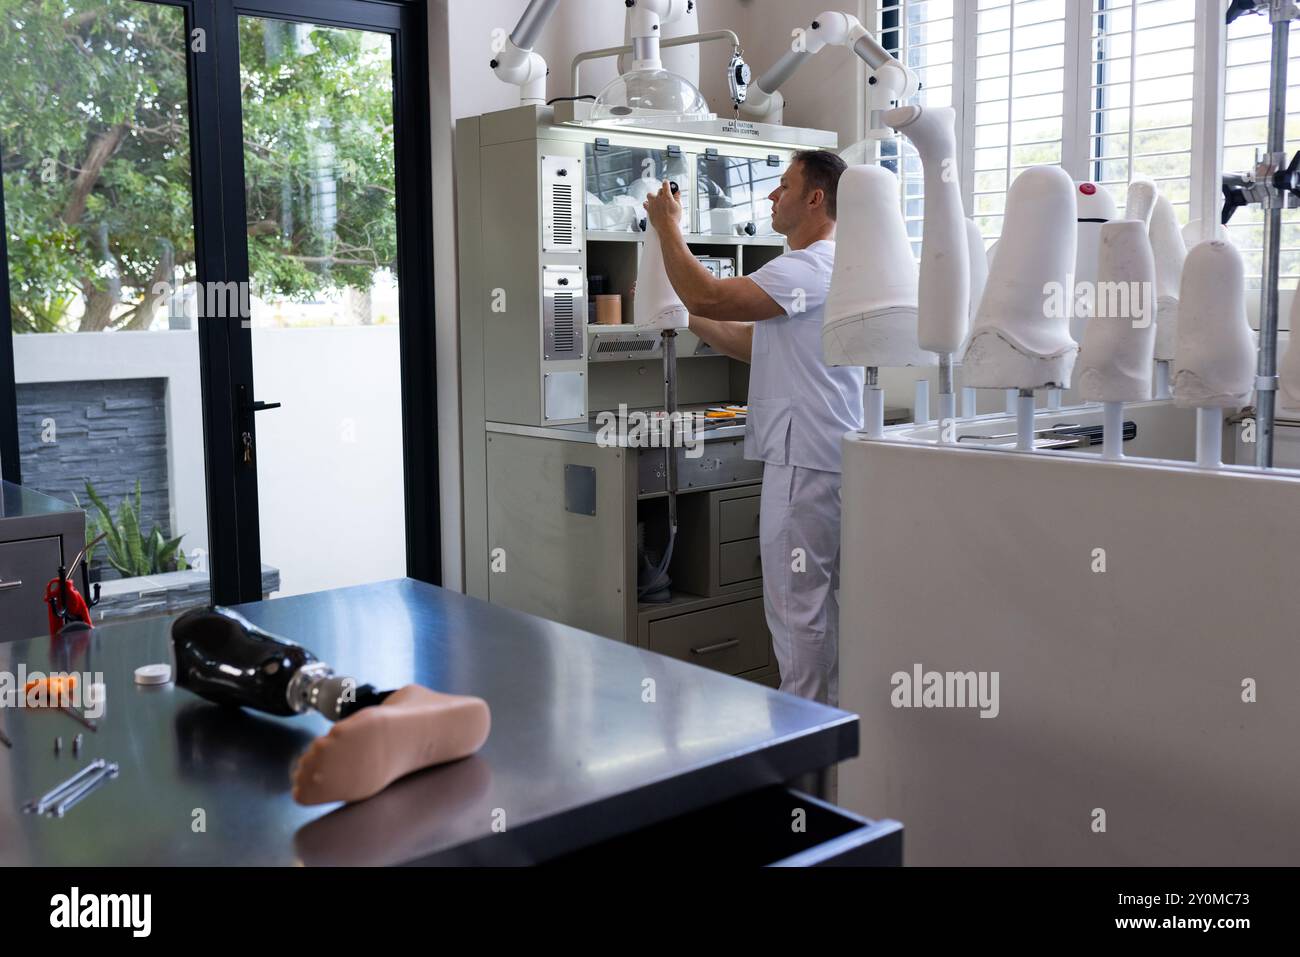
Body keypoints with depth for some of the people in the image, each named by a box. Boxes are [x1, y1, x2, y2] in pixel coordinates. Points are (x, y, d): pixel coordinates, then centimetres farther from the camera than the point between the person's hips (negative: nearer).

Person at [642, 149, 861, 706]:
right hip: (820, 455, 11)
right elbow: (752, 343, 22)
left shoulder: (809, 268, -15)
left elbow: (708, 297, -22)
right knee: (824, 597, 16)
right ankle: (831, 715, 25)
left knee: (796, 601, -5)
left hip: (805, 461, -11)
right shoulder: (817, 265, 21)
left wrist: (667, 225, -8)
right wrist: (681, 313, 15)